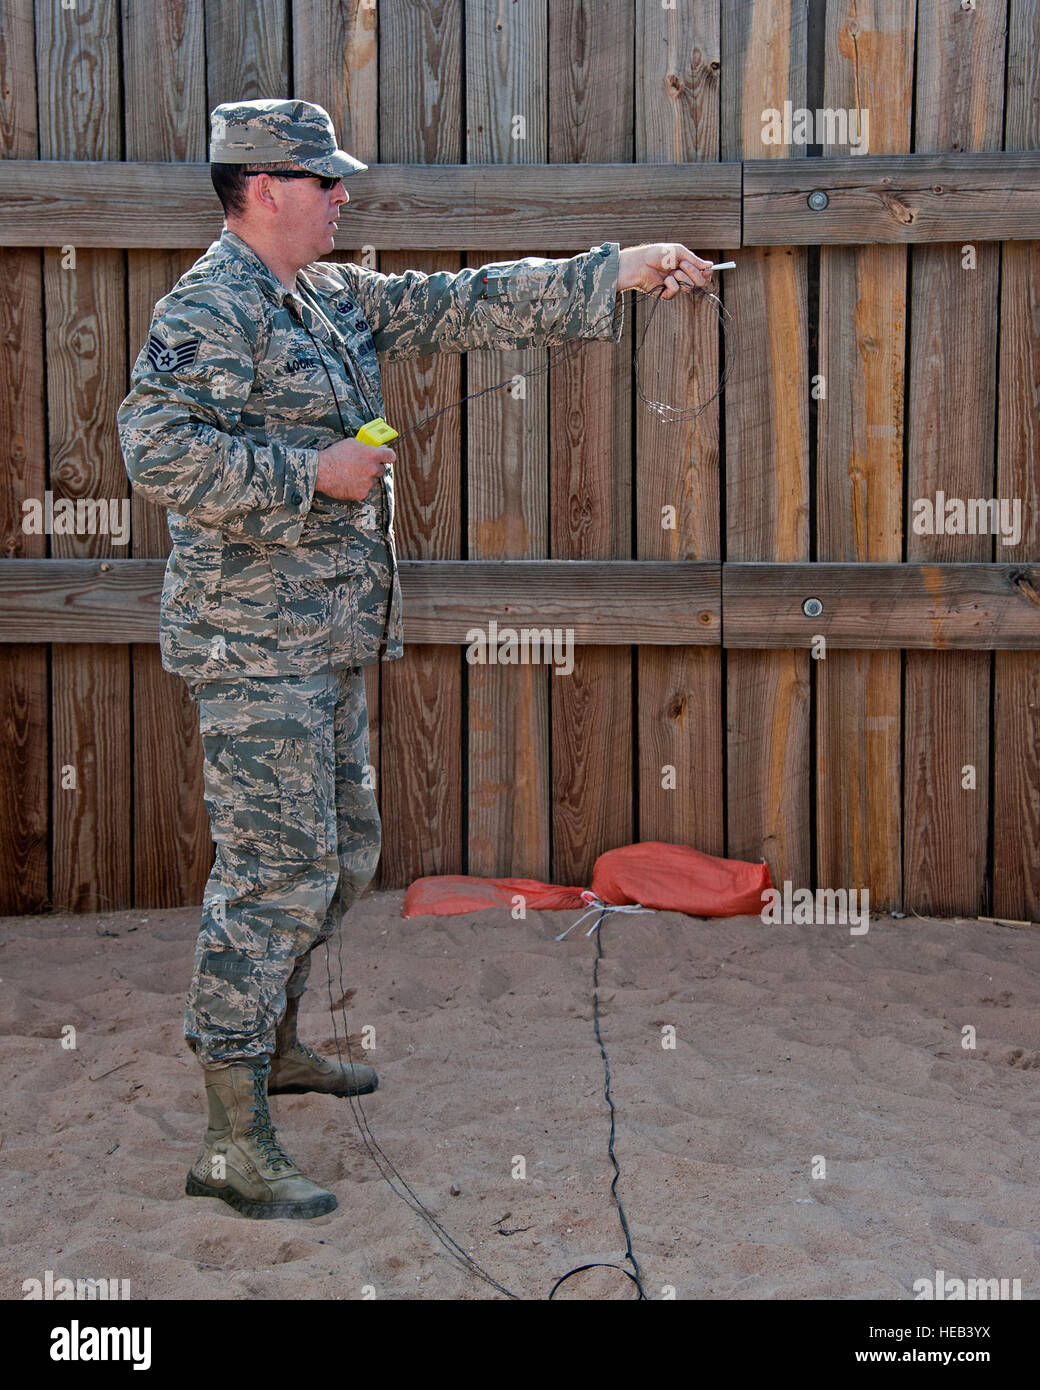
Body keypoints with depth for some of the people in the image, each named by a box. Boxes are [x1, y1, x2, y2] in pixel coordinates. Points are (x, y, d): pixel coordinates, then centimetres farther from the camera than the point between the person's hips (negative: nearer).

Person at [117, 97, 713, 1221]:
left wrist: (617, 271, 10)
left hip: (327, 642, 10)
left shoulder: (332, 301, 14)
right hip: (254, 643, -9)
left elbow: (466, 304, 15)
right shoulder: (207, 310, -13)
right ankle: (232, 1140, -3)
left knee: (341, 852, 19)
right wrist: (316, 473, -21)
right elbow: (156, 449, -26)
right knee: (275, 873, -9)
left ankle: (273, 1043, 37)